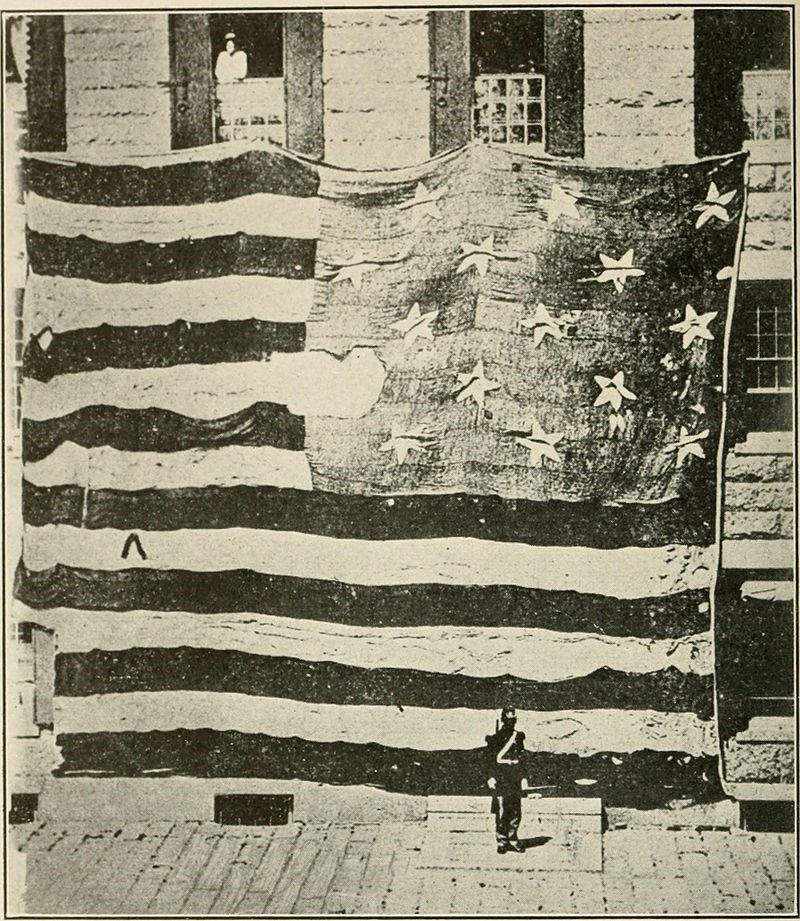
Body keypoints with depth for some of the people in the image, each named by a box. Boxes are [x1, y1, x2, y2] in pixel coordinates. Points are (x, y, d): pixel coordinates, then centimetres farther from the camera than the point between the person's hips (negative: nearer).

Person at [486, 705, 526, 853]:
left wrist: (523, 776, 14)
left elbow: (522, 757, 18)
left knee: (516, 812, 4)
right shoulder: (494, 738, 0)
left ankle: (512, 839, 16)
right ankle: (501, 841, 5)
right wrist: (491, 776, -10)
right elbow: (490, 758, -1)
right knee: (501, 812, -4)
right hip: (500, 779, -4)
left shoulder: (518, 737, 13)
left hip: (515, 780, 4)